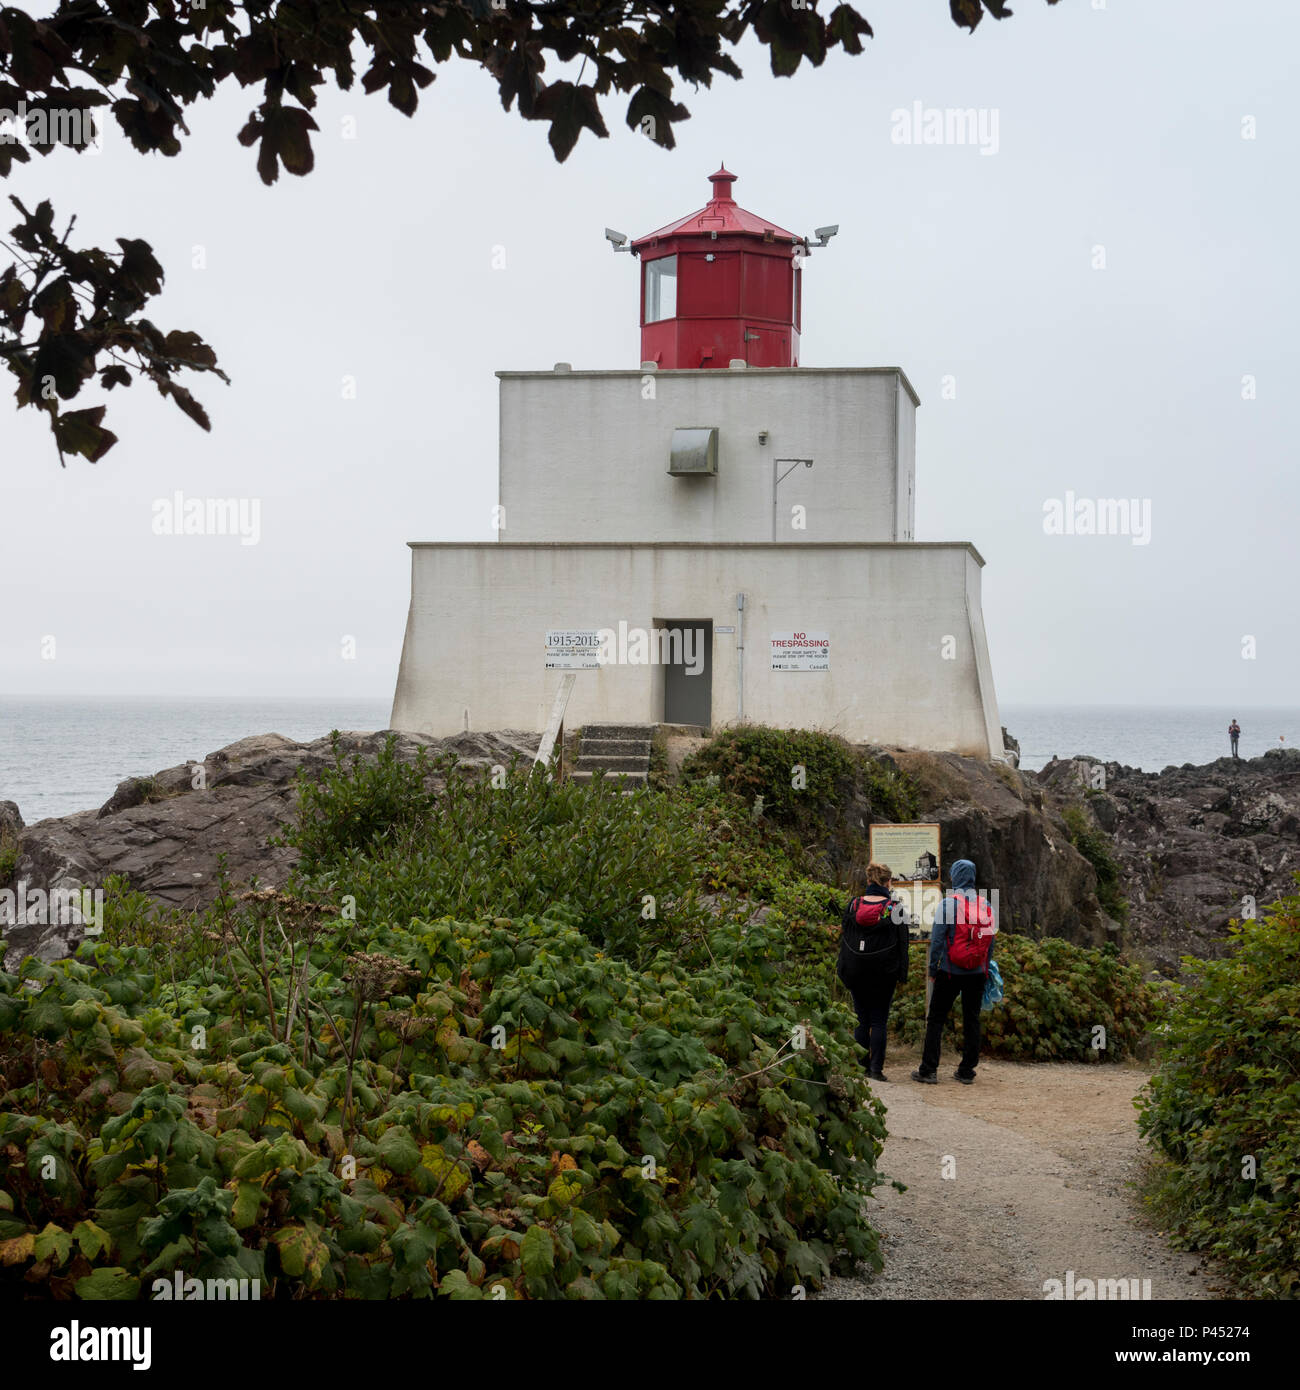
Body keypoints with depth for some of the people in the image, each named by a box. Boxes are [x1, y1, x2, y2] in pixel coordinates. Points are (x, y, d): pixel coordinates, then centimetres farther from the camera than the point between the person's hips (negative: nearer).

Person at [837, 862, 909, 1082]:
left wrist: (843, 969, 12)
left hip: (857, 972, 2)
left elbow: (845, 938, 6)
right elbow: (901, 942, -3)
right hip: (884, 973, -2)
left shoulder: (853, 905, 2)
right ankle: (876, 1068, -2)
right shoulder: (894, 907, -5)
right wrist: (901, 973, 1)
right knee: (879, 1020, 2)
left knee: (861, 1020, 9)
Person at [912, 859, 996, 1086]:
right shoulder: (985, 905, 5)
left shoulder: (947, 903, -9)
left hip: (950, 971, -4)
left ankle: (928, 1070, -1)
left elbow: (937, 937, -9)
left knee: (936, 1019, 2)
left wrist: (933, 967, -1)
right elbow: (991, 939, 9)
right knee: (972, 1020, 10)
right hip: (977, 973, 4)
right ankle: (967, 1071, 12)